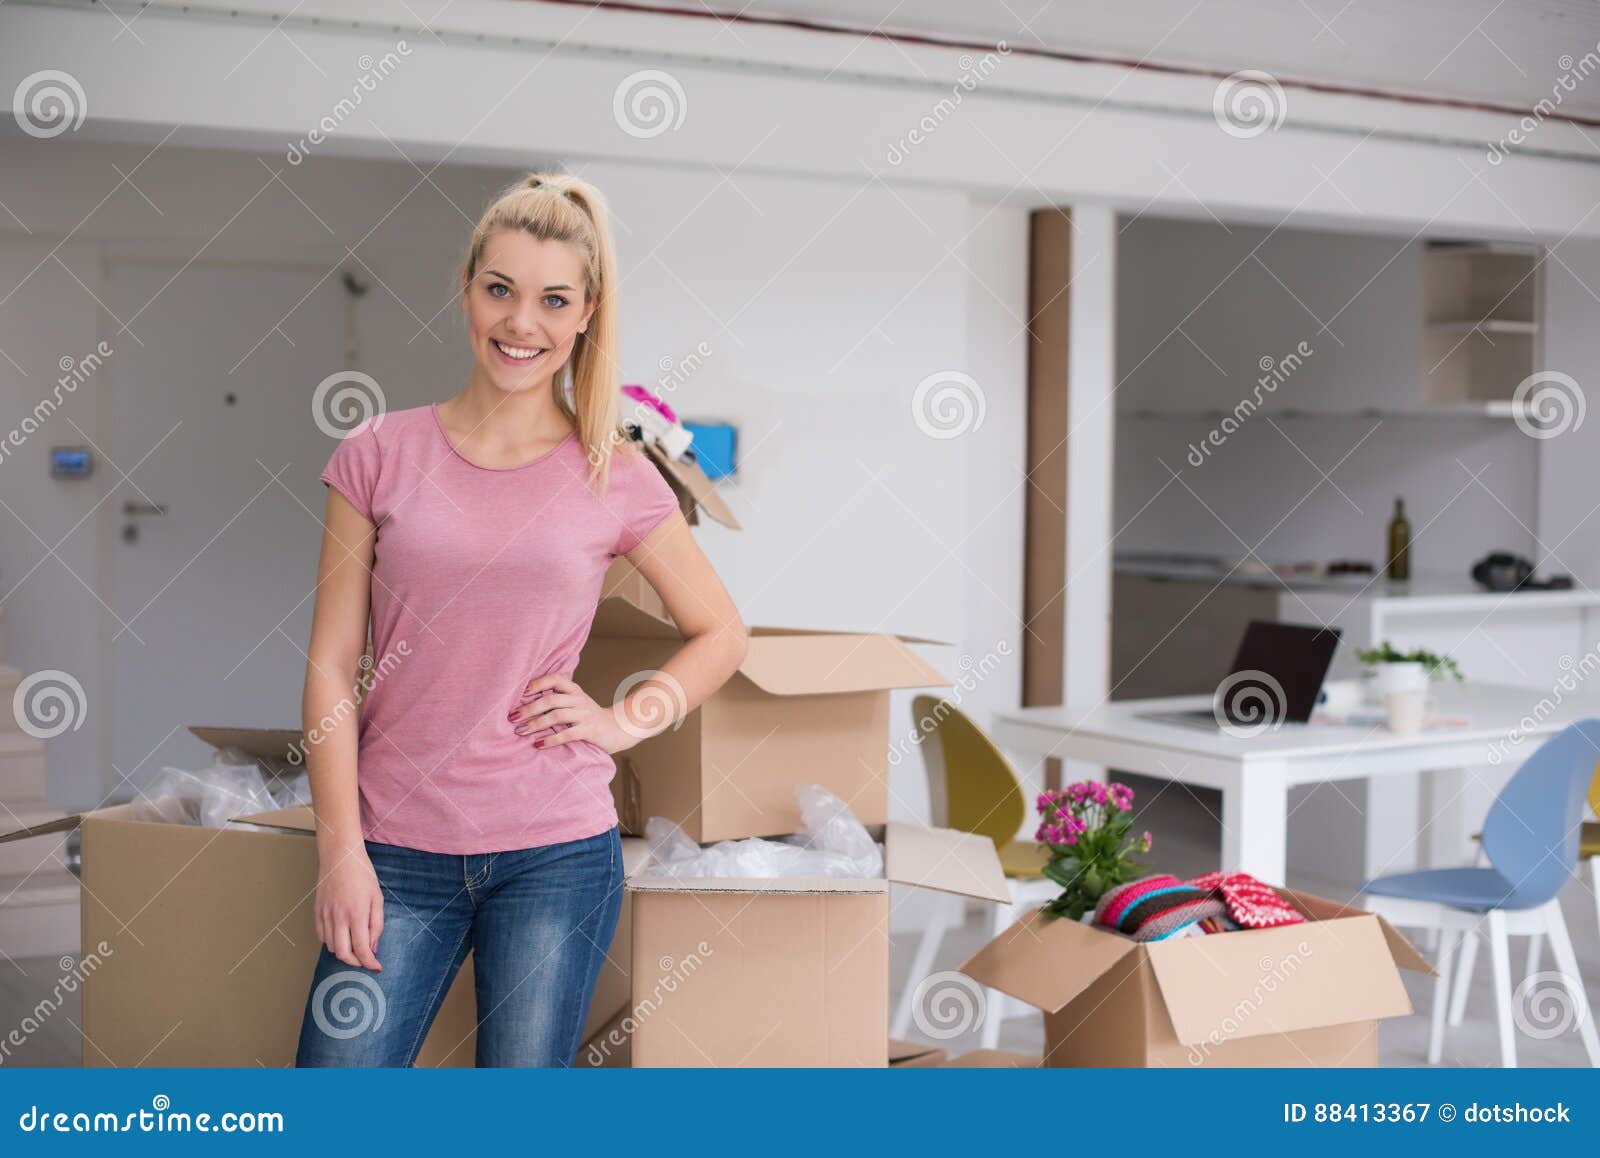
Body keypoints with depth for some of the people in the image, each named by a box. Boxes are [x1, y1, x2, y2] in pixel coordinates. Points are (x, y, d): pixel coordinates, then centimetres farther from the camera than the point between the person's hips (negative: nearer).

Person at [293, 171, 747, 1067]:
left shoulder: (616, 480, 2)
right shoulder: (382, 453, 2)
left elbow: (722, 634, 14)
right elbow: (332, 665, 1)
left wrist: (624, 720, -1)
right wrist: (341, 847, -5)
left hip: (557, 851, 0)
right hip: (397, 850, 0)